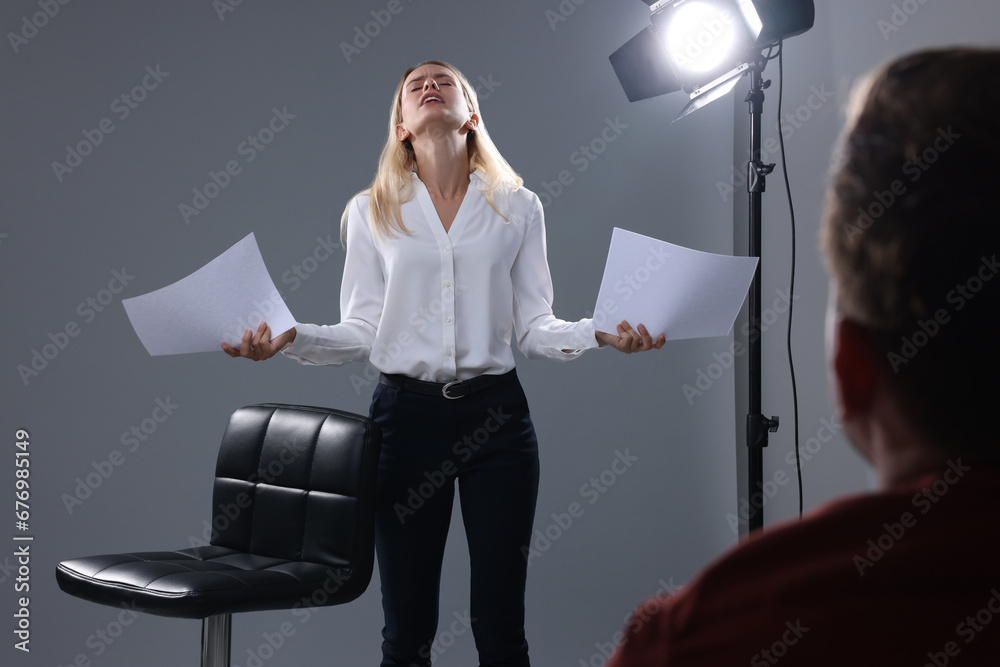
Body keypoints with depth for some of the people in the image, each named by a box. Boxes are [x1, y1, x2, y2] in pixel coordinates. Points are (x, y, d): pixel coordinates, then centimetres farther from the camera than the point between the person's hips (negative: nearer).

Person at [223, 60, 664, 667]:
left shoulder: (517, 207, 9)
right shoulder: (372, 212, 8)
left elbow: (535, 326, 5)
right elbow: (362, 331, 4)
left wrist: (601, 334, -14)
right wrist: (289, 339, -13)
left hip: (496, 416, 0)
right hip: (407, 412, 0)